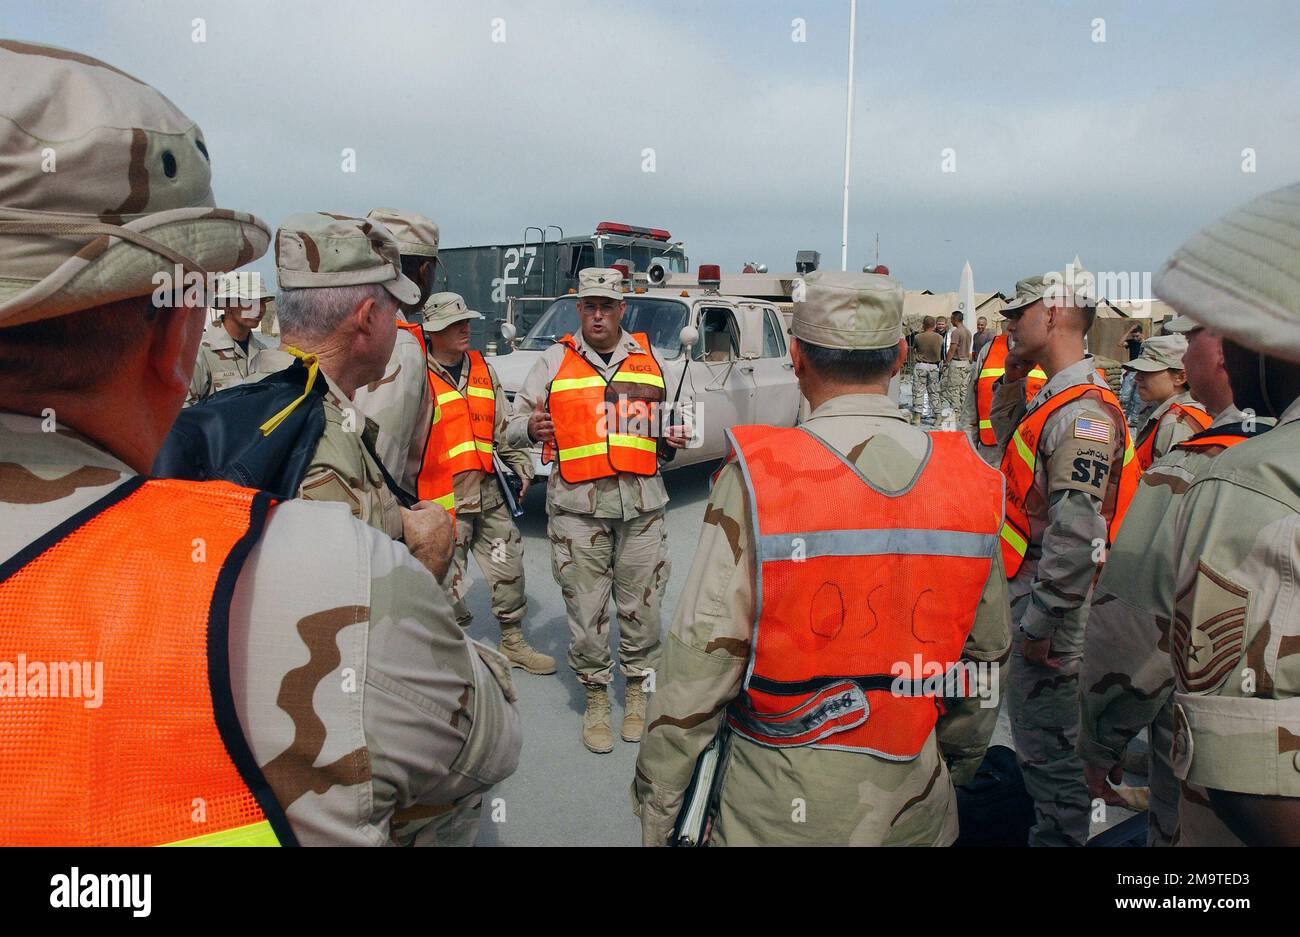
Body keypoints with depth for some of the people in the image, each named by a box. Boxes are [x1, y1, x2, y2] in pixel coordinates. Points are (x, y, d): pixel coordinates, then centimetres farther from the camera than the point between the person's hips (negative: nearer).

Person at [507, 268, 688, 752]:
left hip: (641, 504, 2)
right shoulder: (555, 361, 6)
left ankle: (637, 691, 26)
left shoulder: (649, 359, 12)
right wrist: (530, 428, -15)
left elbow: (668, 419, 25)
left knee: (642, 606, 7)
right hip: (577, 506, -1)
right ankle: (595, 698, 22)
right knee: (586, 608, 4)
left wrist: (673, 439, 3)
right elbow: (514, 424, 8)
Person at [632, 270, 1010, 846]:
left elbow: (702, 656, -18)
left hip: (779, 812, -3)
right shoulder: (970, 481, -5)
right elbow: (985, 655, 5)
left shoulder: (757, 478, -19)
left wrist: (657, 803, -5)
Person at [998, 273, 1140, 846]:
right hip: (1034, 592, 10)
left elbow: (1076, 535, -27)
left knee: (1045, 742, 1)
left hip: (1053, 604, -10)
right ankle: (1054, 832, 37)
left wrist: (1040, 622, -22)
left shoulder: (1083, 411, -21)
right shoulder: (1054, 400, 13)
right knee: (1034, 726, 21)